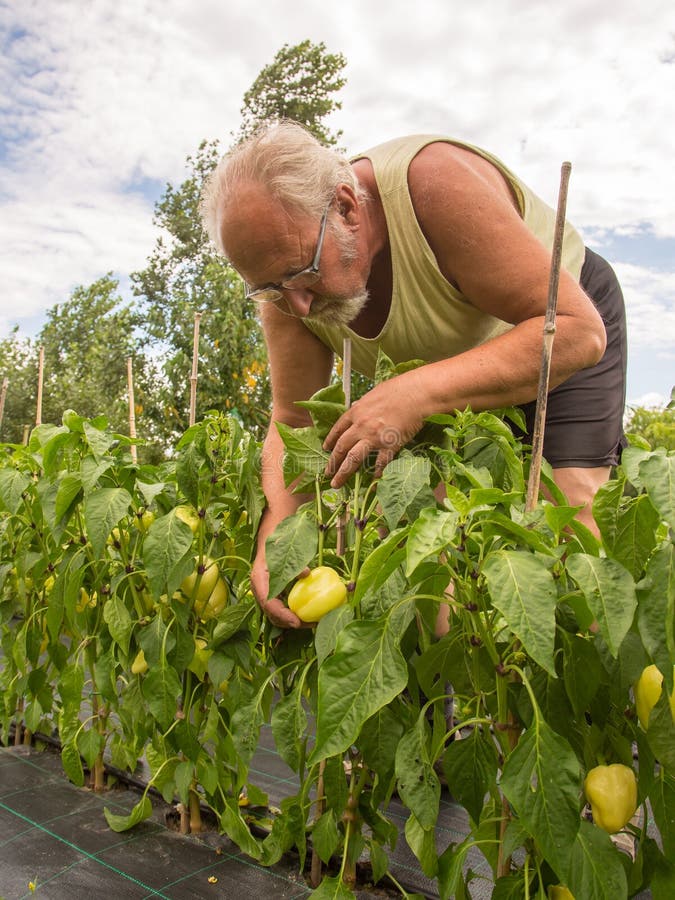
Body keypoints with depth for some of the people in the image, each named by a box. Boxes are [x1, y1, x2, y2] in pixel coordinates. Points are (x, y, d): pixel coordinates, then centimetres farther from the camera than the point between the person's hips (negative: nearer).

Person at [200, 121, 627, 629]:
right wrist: (276, 530, -33)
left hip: (562, 330, -4)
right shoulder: (285, 283, -20)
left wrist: (419, 395, -48)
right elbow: (293, 420, -14)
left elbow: (579, 330, -38)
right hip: (440, 366, 5)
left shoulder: (435, 184, -37)